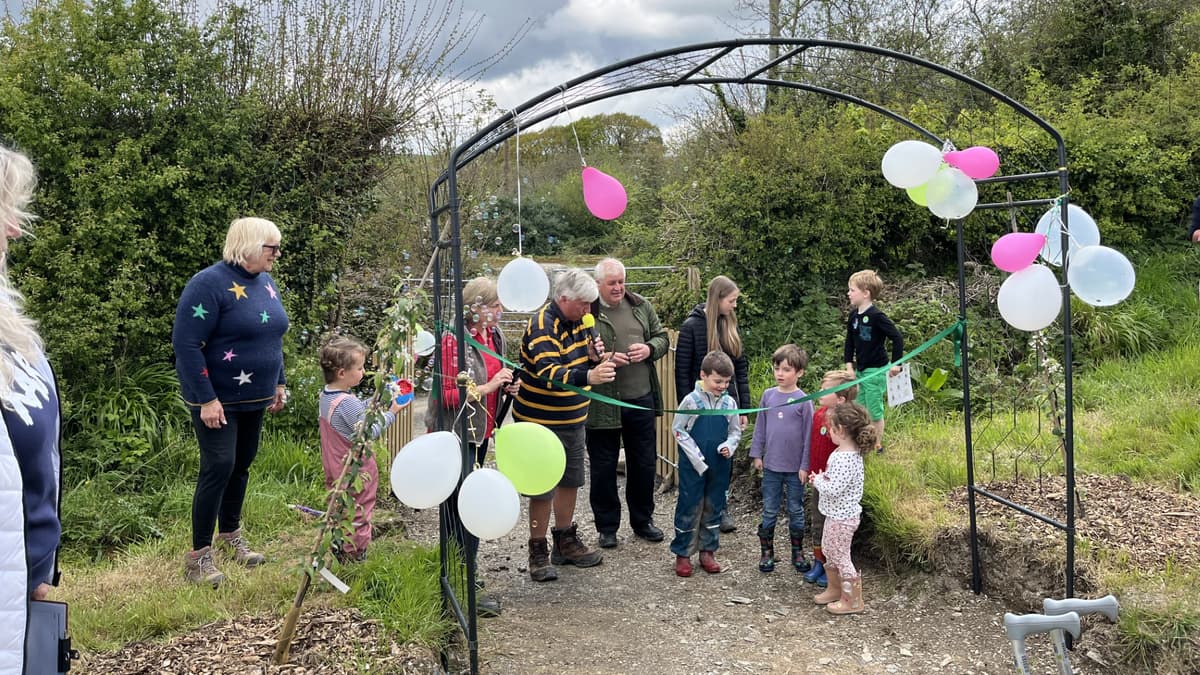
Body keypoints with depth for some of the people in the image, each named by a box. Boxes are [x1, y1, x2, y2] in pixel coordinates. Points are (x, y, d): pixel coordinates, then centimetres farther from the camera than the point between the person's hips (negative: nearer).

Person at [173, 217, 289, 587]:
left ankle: (230, 533, 32)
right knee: (219, 467, -10)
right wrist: (207, 399, -23)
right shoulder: (210, 283, -18)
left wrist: (279, 383, 14)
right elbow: (185, 344, -21)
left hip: (254, 398, 8)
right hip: (217, 400, -7)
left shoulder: (266, 282, 7)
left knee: (242, 464, 15)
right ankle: (199, 554, 1)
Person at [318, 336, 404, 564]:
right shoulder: (347, 402, -28)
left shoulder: (326, 395, 1)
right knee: (359, 514, 6)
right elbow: (369, 432, -23)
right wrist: (391, 412, -14)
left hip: (335, 468, 9)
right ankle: (355, 557, 15)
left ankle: (340, 552, 34)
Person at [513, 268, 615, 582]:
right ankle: (538, 553, 12)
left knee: (570, 481, 17)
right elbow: (550, 374, -35)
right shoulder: (542, 326, -22)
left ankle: (565, 543, 33)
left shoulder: (577, 321, 4)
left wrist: (594, 357, -9)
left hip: (573, 420, 8)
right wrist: (589, 376, -51)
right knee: (543, 487, -1)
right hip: (542, 422, -8)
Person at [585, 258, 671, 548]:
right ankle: (607, 527, 22)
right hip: (602, 402, -4)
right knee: (603, 466, 7)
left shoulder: (641, 306, 7)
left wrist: (650, 349, -6)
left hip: (641, 399, 4)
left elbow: (663, 337, 15)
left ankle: (643, 521, 32)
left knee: (644, 462, 14)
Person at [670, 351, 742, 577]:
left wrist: (729, 446, -12)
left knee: (713, 508, 12)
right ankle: (682, 554, 13)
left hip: (719, 466, 4)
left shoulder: (729, 403, 0)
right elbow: (678, 429, -6)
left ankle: (708, 551, 25)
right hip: (693, 465, -4)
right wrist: (696, 457, -12)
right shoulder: (691, 401, -10)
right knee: (688, 508, 3)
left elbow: (735, 431, 10)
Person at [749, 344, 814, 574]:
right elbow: (760, 427, 8)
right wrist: (757, 454, 7)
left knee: (796, 511, 11)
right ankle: (766, 552, 21)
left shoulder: (803, 400, -10)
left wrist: (805, 465, -7)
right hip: (771, 465, 2)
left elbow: (808, 435, -7)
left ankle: (797, 552, 25)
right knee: (769, 512, 10)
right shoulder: (768, 395, 0)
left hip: (795, 468, -2)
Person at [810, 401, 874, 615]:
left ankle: (853, 601, 15)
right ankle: (834, 589, 40)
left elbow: (834, 489, -31)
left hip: (842, 517, -10)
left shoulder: (846, 458, -28)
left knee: (841, 556, 2)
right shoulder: (843, 452, 4)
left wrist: (818, 480, -14)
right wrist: (821, 479, -1)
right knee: (830, 552, 23)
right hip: (836, 514, 10)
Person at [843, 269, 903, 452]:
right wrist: (849, 366, 7)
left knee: (875, 411, 1)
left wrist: (895, 364, -17)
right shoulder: (854, 315, 4)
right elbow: (849, 342, 13)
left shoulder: (877, 316, -19)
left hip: (876, 370, -8)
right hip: (861, 370, 8)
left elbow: (897, 338, -19)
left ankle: (878, 447, 16)